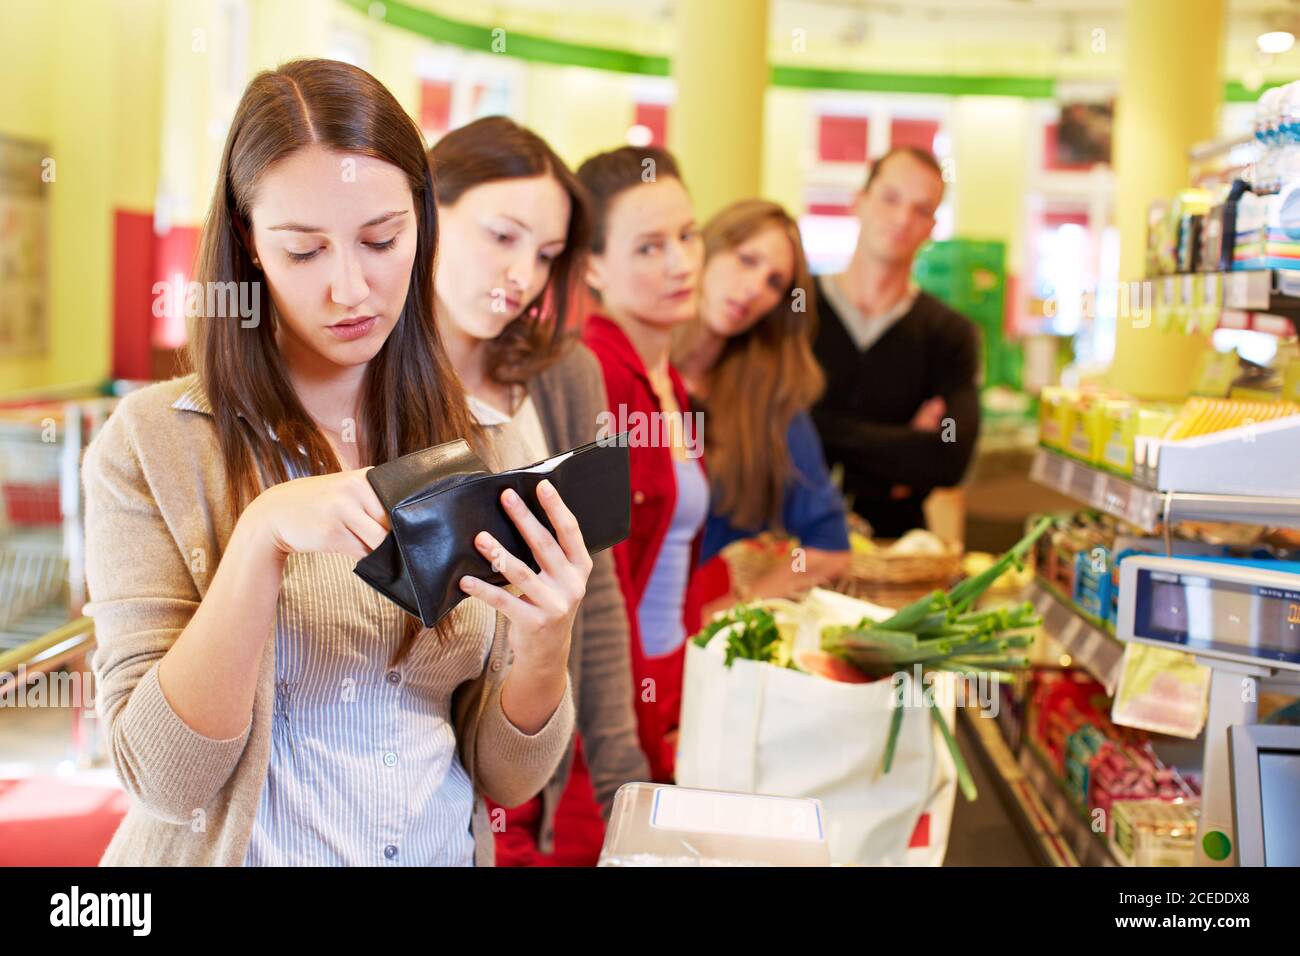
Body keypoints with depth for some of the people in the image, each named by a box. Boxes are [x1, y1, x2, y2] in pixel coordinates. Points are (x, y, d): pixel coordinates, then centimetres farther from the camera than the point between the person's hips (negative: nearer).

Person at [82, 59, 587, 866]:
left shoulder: (475, 444, 0)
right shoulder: (152, 443, -7)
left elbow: (505, 775, 1)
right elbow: (166, 777, -11)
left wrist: (543, 649, -18)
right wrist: (260, 538, -22)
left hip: (450, 850, 1)